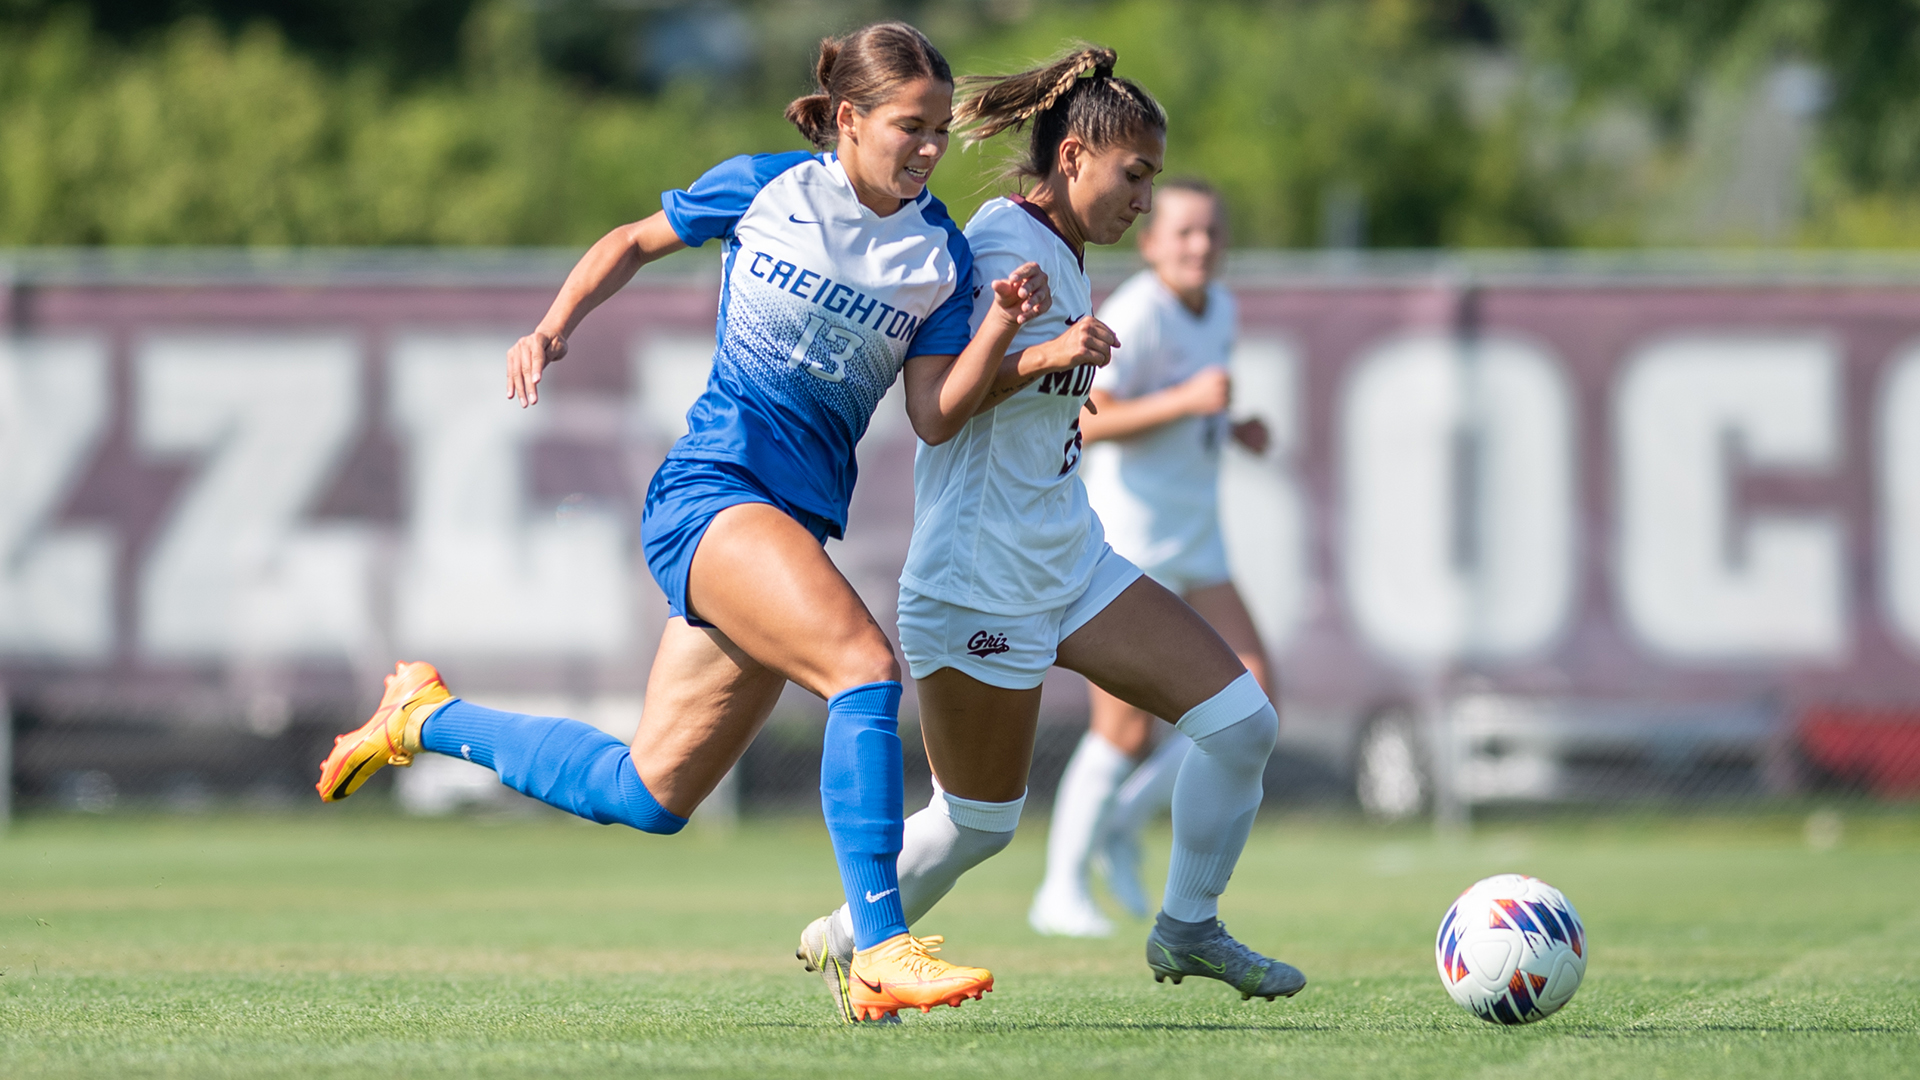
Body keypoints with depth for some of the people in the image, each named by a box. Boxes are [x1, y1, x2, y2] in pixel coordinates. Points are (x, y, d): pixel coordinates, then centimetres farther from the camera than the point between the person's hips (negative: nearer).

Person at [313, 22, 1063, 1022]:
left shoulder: (940, 255, 7)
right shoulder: (762, 188, 0)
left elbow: (934, 418, 1)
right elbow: (634, 243, 15)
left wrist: (999, 328, -14)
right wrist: (551, 329, 2)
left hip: (799, 522, 5)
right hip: (710, 488, -5)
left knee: (646, 797, 9)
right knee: (866, 666, -29)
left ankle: (427, 717, 31)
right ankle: (881, 952, -30)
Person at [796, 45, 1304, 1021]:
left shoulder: (1060, 253, 10)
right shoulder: (1003, 247, -18)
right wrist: (1043, 353, -37)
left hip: (1071, 564, 9)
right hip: (980, 583, -9)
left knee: (1242, 721, -2)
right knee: (979, 822, 2)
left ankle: (1187, 930, 15)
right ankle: (846, 940, 28)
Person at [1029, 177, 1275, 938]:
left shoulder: (1220, 310, 11)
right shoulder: (1134, 314, -15)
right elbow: (1086, 420, -22)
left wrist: (1235, 428, 9)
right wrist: (1189, 401, -28)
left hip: (1195, 543, 8)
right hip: (1127, 539, -8)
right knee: (1126, 731, -8)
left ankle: (1123, 827, 10)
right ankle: (1061, 890, 6)